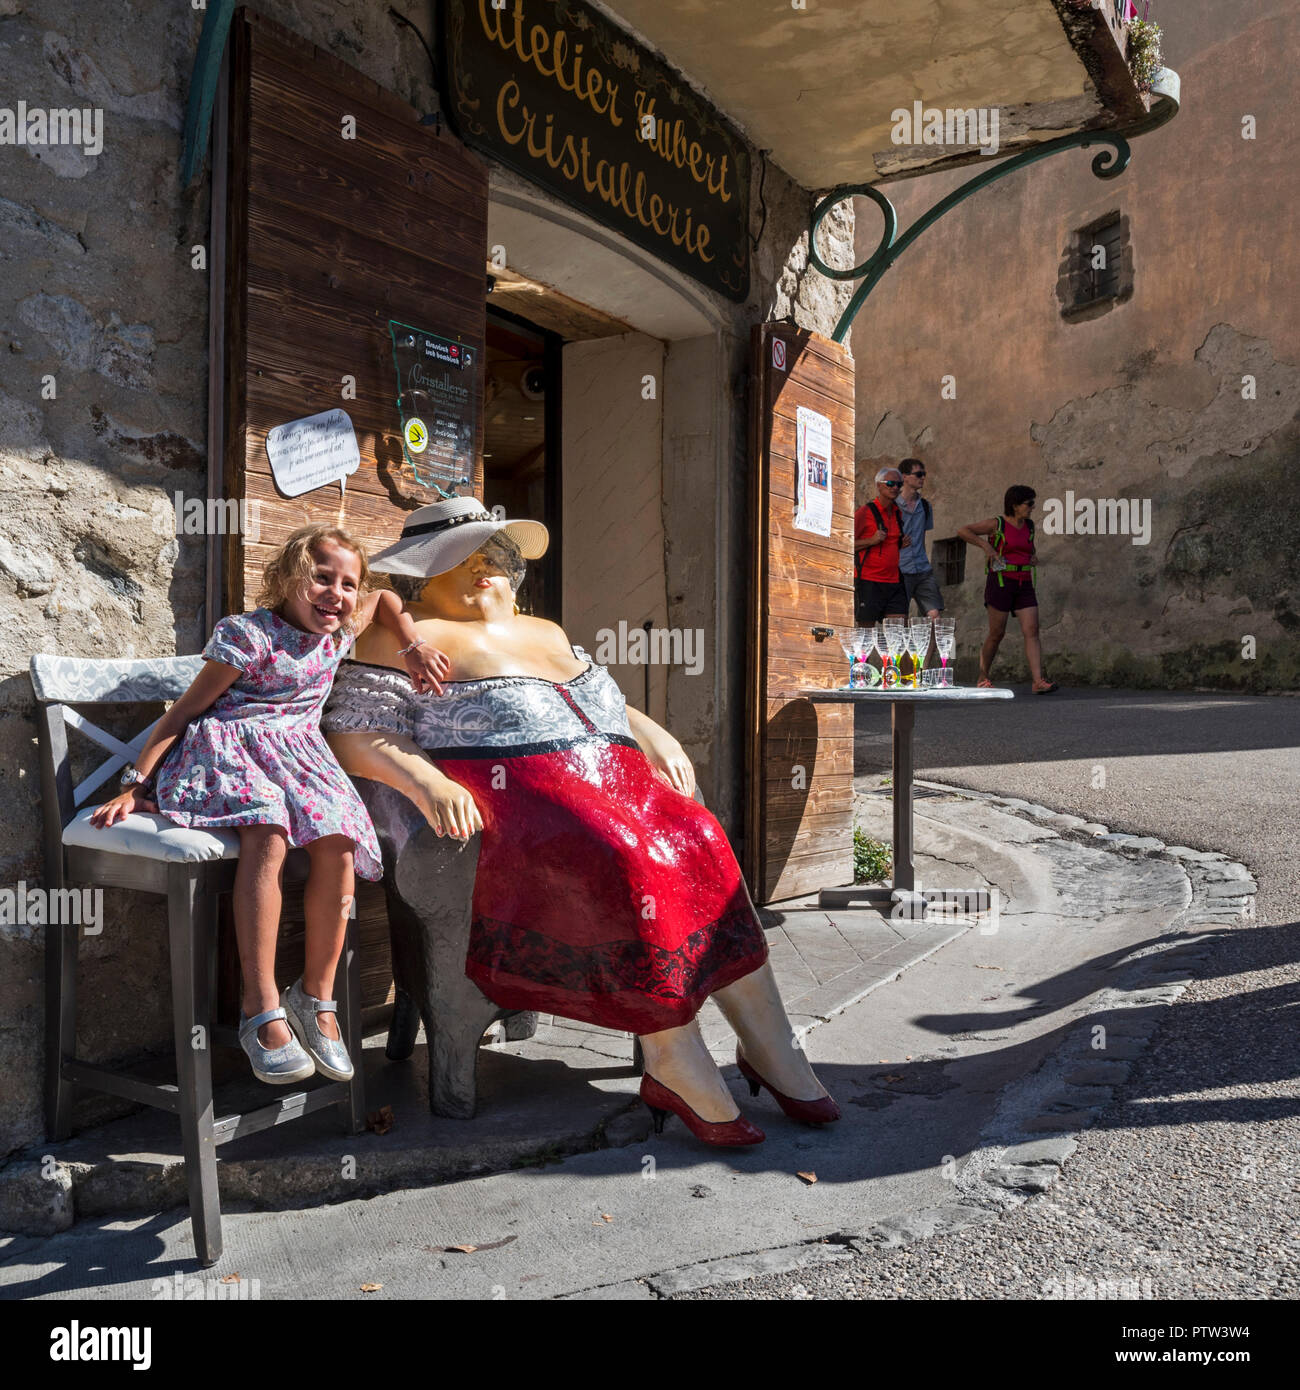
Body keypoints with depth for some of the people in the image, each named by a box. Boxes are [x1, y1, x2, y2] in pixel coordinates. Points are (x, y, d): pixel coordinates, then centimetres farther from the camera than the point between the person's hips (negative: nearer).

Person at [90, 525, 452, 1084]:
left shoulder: (340, 629, 14)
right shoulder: (248, 634, -6)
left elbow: (385, 599, 36)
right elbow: (187, 709, -4)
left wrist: (414, 647, 20)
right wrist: (135, 784, -8)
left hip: (296, 750, 6)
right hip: (228, 748, -5)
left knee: (336, 842, -26)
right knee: (267, 831, -38)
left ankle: (316, 995, -10)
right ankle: (262, 1010, -34)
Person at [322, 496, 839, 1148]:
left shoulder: (546, 632, 28)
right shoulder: (409, 639, 7)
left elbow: (602, 700, 35)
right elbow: (353, 733, -2)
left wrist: (653, 734, 15)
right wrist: (424, 780, -19)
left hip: (613, 783, 7)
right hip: (511, 797, -6)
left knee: (700, 843, -20)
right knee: (621, 860, -33)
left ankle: (770, 1046, -17)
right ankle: (674, 1060, -25)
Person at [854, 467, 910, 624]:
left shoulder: (897, 513, 17)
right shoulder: (865, 512, -4)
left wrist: (903, 544, 11)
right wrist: (871, 540, -16)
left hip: (894, 581, 6)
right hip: (869, 582, -6)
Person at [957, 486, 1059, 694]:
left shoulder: (1029, 525, 13)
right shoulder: (997, 524, -4)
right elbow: (962, 530, -7)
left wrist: (1034, 556, 12)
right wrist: (985, 545, -17)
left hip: (1024, 585, 5)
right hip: (1001, 582, -5)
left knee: (1032, 631, -8)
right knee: (996, 633, -1)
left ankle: (1038, 681, -15)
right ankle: (983, 678, 17)